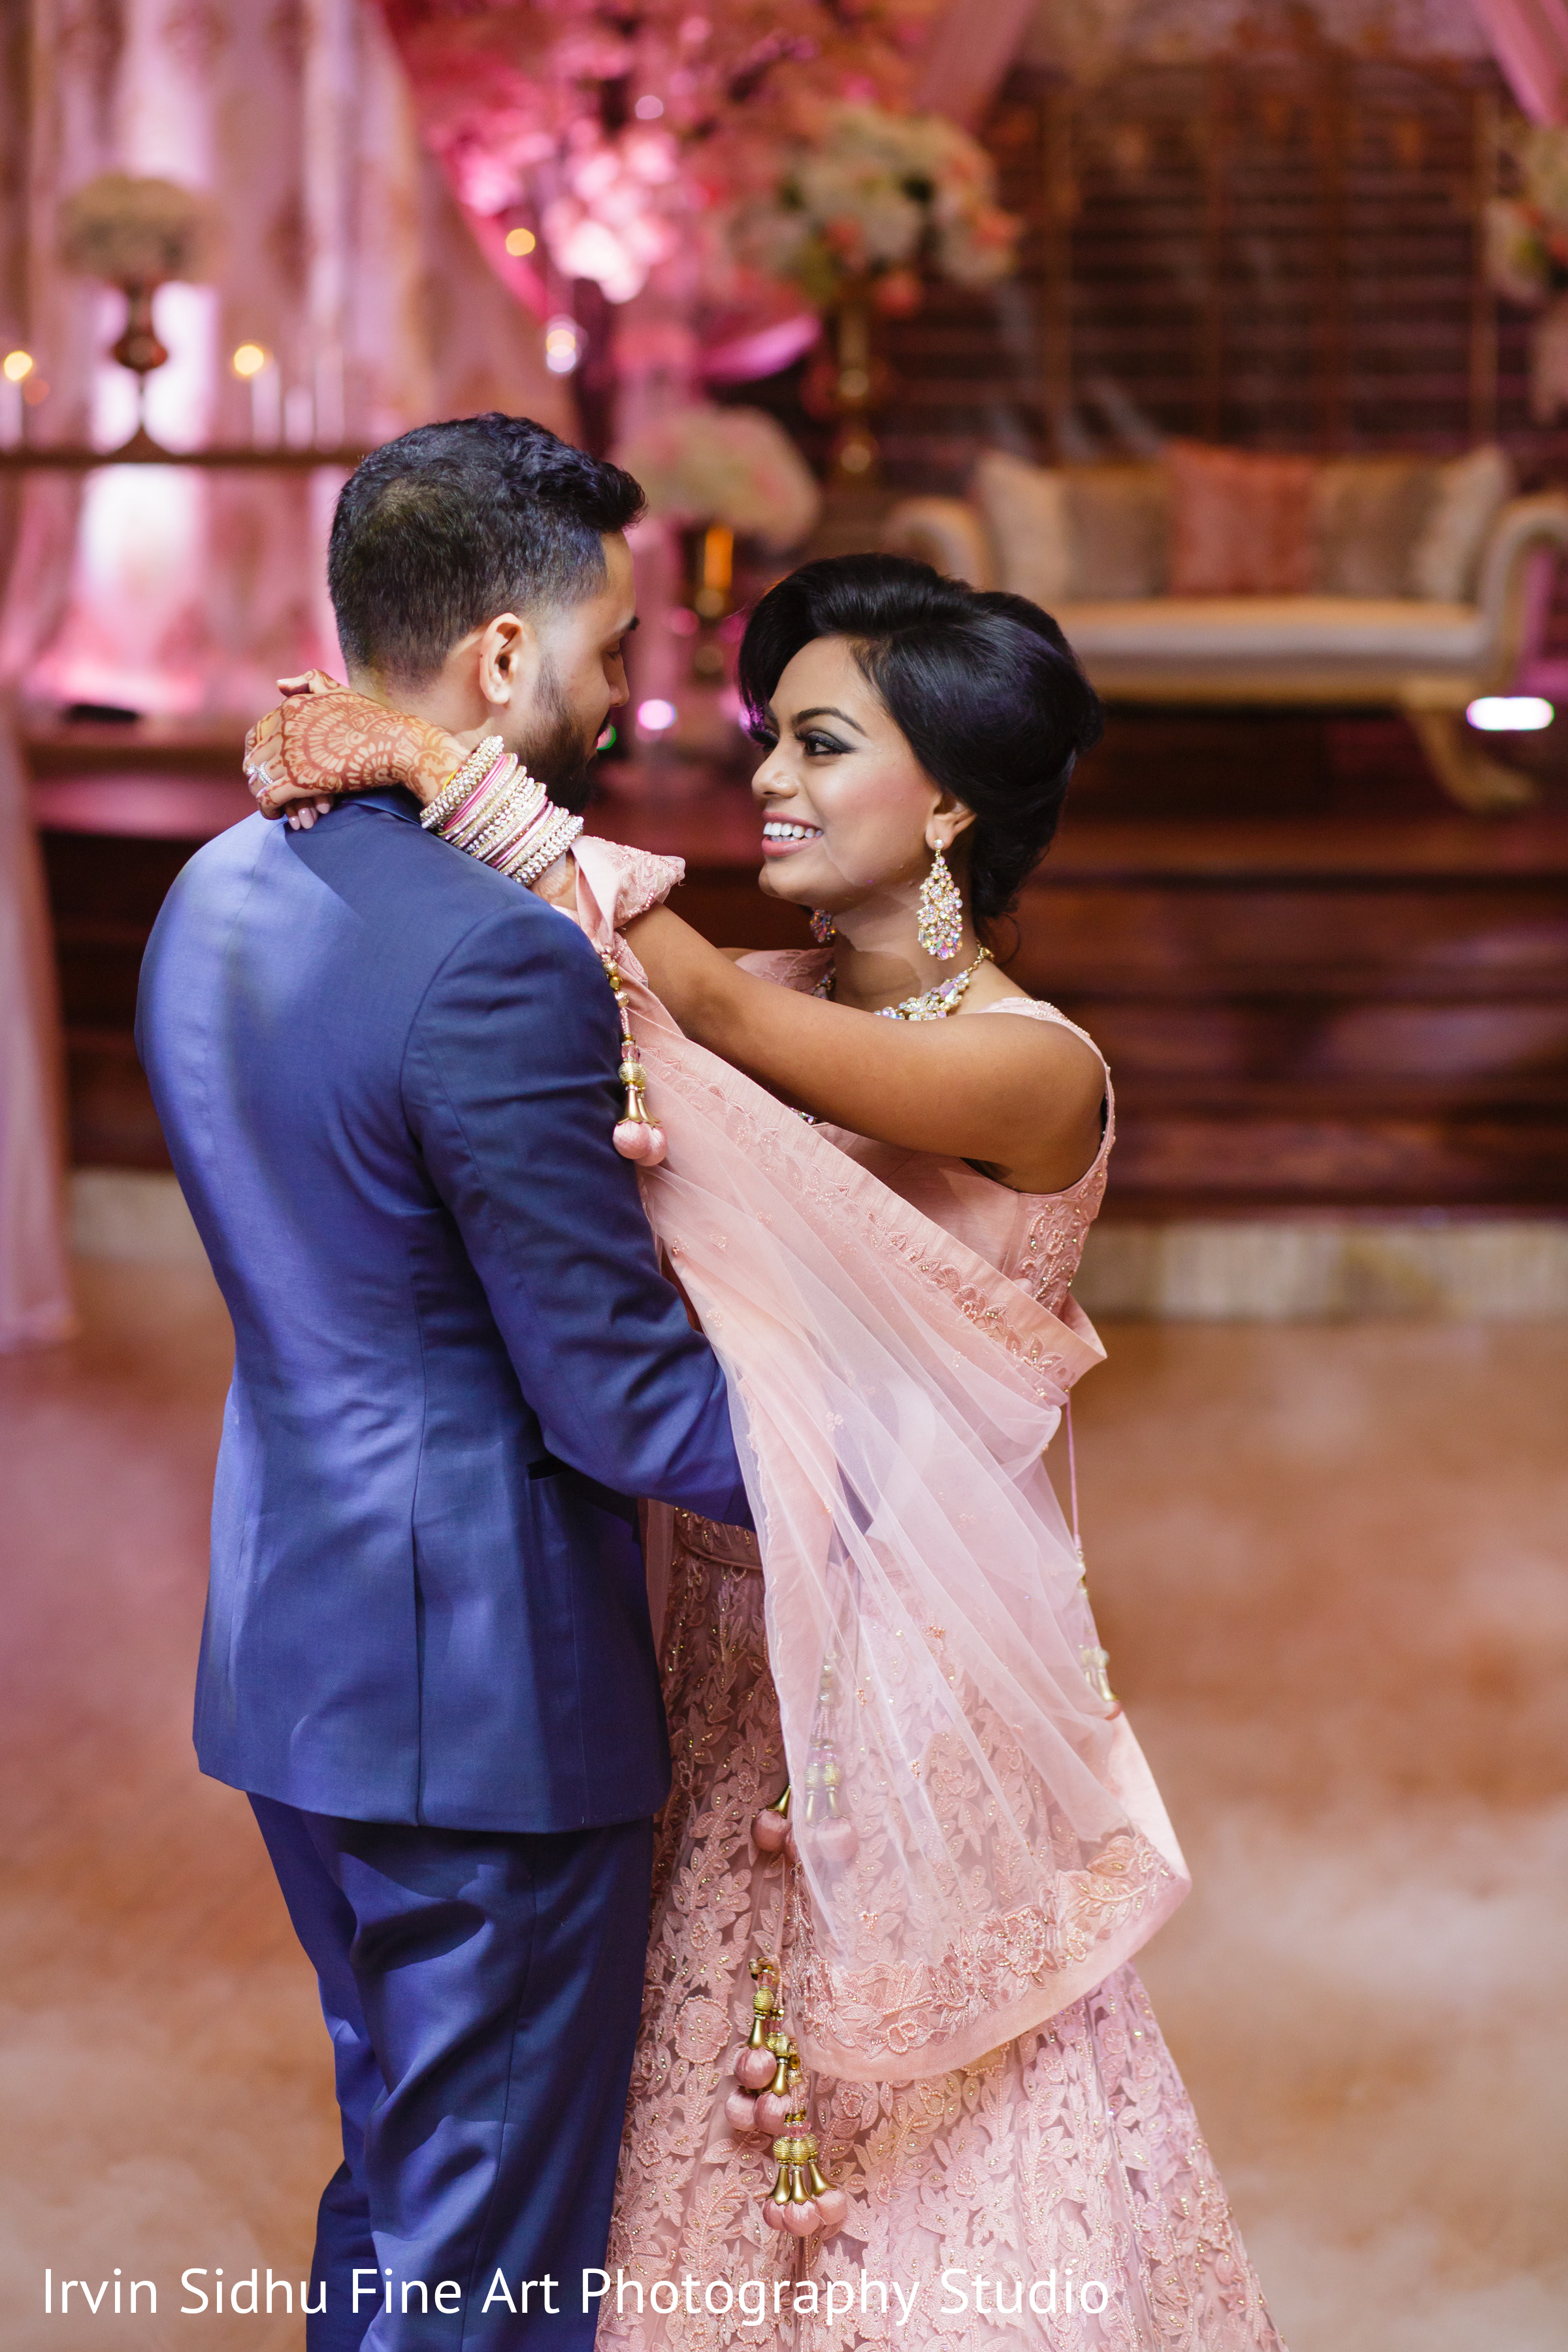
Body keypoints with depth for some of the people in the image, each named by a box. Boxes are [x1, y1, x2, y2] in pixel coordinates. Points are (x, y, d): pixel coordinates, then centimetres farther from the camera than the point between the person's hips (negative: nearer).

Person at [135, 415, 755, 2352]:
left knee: (397, 2187, 24)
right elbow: (621, 1397, -19)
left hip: (291, 1659, 9)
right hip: (488, 1697, -9)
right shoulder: (501, 959, -23)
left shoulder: (218, 896, 5)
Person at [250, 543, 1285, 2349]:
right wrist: (352, 768, -26)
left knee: (932, 2146, 9)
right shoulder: (767, 1007, 2)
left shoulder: (1033, 1073, -18)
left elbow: (712, 1010, -31)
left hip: (914, 1657, -6)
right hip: (737, 1649, 6)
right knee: (731, 2096, 18)